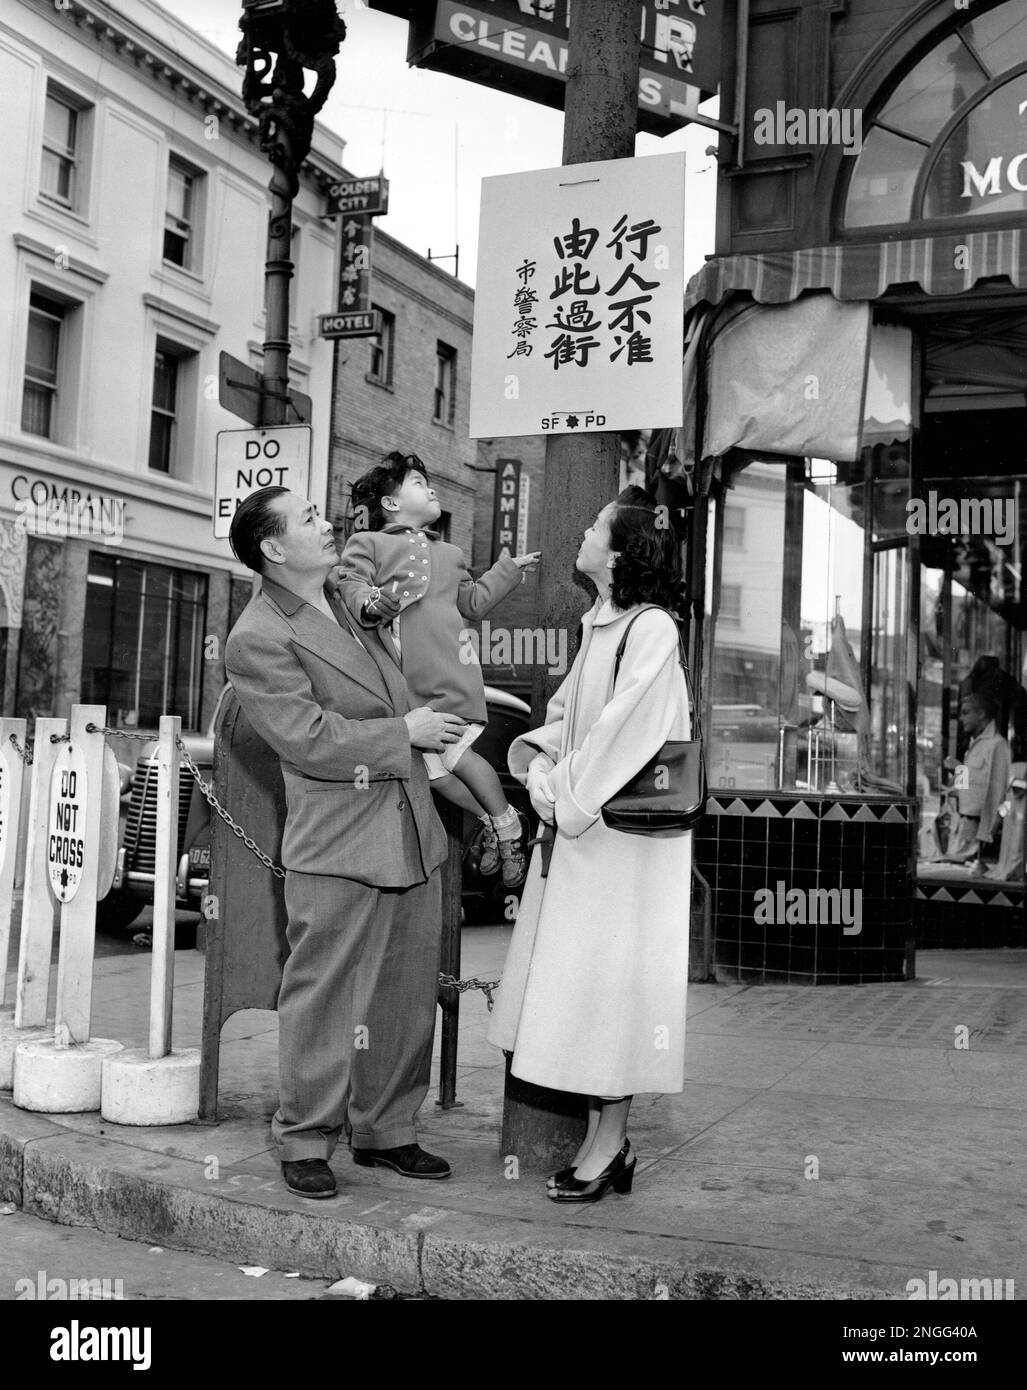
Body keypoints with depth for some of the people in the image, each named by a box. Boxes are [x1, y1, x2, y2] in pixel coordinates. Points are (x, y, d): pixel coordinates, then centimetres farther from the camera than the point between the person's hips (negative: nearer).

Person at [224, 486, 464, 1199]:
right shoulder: (257, 639, -11)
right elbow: (308, 739, -17)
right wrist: (405, 731, -11)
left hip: (413, 833, 8)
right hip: (339, 845, -8)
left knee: (409, 998, 13)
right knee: (325, 1000, 1)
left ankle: (385, 1130, 27)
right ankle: (306, 1143, 17)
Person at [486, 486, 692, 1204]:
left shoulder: (653, 630, -16)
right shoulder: (598, 624, 10)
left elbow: (626, 732, -19)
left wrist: (567, 795, -11)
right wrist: (536, 755, -1)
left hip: (626, 835, -8)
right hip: (575, 823, 9)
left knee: (612, 981, 0)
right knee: (579, 979, 12)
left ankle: (610, 1143, 14)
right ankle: (602, 1136, 23)